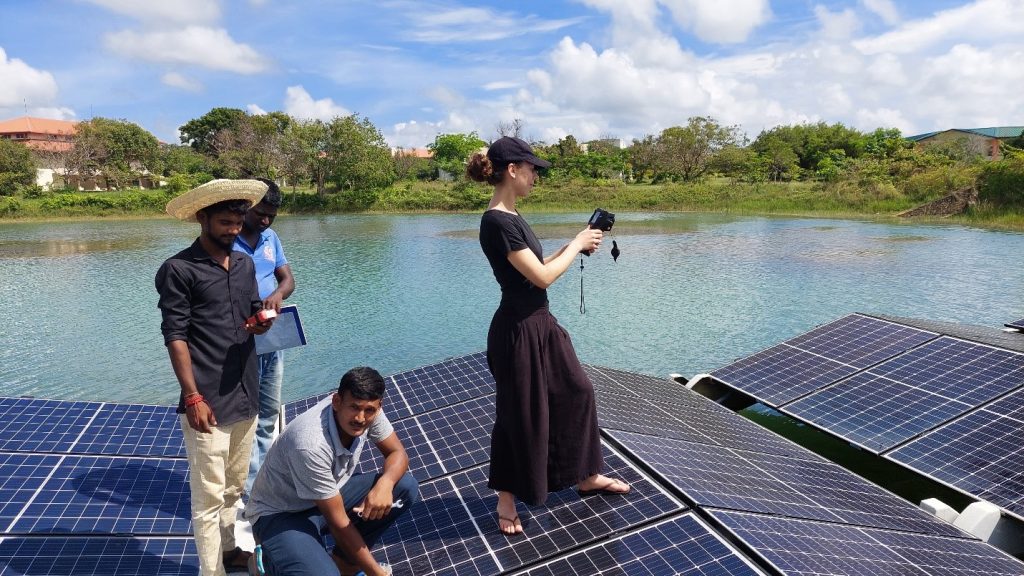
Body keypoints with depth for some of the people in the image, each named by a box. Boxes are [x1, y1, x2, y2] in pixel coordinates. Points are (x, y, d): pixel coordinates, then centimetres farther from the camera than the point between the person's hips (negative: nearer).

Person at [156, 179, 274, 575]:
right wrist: (192, 398, -17)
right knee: (209, 494, 3)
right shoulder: (178, 269, -10)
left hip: (245, 393, 7)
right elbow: (175, 337, -12)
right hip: (207, 400, -6)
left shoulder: (245, 264, 10)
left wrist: (261, 323, -8)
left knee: (235, 485, 20)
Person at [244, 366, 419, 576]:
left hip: (328, 497, 7)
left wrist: (385, 483, -28)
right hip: (281, 514, -7)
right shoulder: (311, 445, -36)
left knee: (406, 487, -11)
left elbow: (398, 453, -4)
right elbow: (338, 522, -27)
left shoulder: (368, 411, -18)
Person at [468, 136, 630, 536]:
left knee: (576, 391, 18)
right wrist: (577, 244, -8)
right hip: (517, 330, -10)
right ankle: (506, 497, 28)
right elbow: (543, 277, -21)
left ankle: (587, 477, 37)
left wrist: (577, 245, 6)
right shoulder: (497, 222, -21)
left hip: (541, 323, 10)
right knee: (520, 414, 5)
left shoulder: (511, 217, 8)